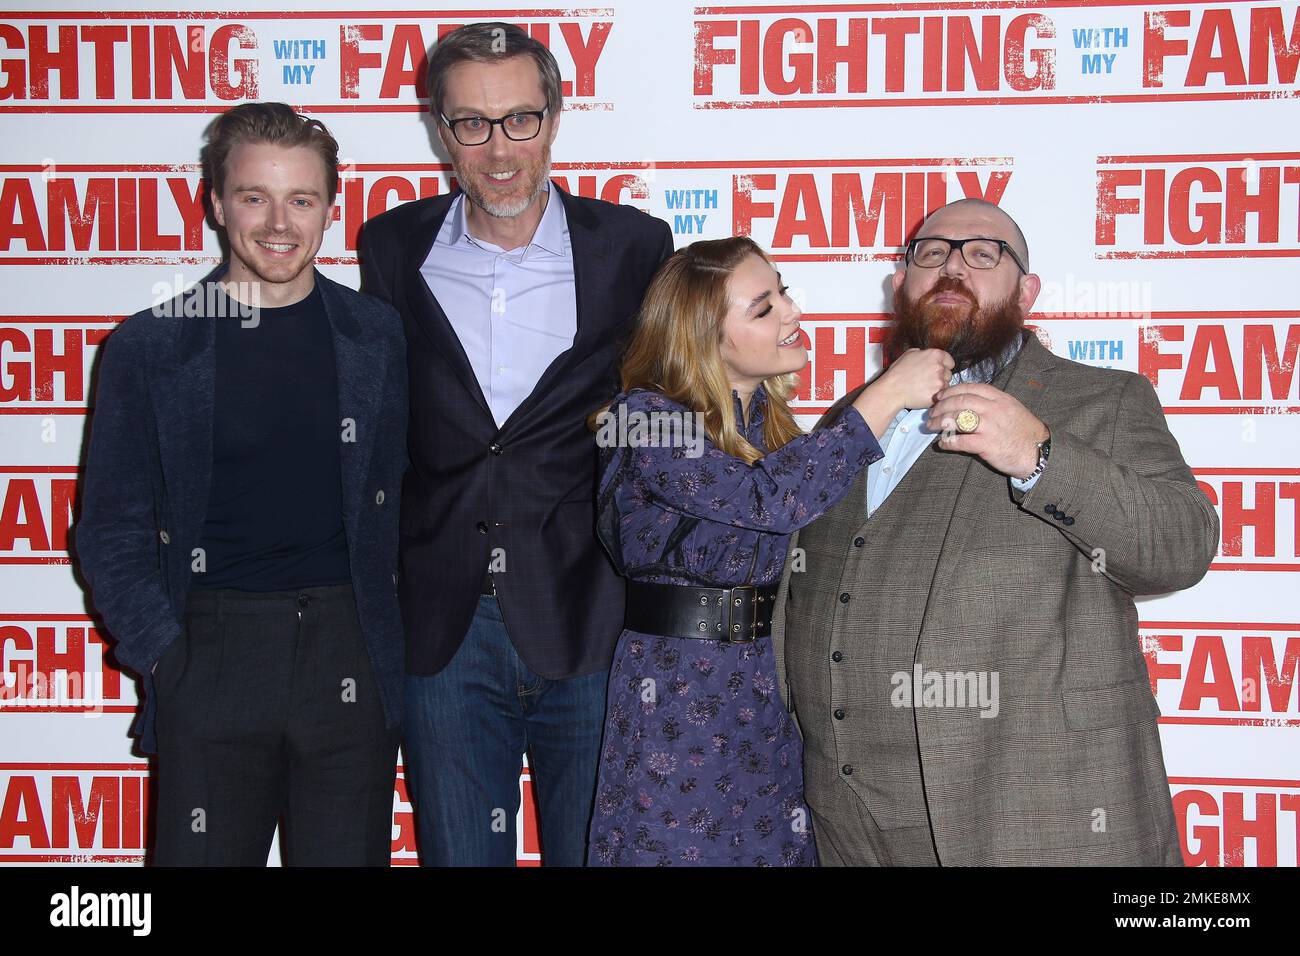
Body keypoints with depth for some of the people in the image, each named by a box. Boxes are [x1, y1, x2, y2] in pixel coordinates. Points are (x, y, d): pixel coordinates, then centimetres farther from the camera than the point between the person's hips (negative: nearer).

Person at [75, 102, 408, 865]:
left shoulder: (378, 336, 6)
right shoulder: (150, 347, 1)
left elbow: (400, 496, 10)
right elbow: (112, 529, 4)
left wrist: (388, 640, 1)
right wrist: (164, 652, -6)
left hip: (350, 658, 1)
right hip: (210, 662, -1)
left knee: (348, 853, 9)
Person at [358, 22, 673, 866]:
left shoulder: (633, 246, -1)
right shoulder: (393, 247, 4)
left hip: (590, 627, -1)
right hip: (444, 632, 2)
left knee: (594, 852, 10)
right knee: (457, 854, 13)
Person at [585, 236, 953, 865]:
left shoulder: (769, 421, 9)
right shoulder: (645, 421, -13)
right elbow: (772, 499, -24)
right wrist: (888, 395, -20)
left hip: (767, 691, 6)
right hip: (678, 693, -6)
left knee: (776, 841, 9)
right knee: (679, 845, 2)